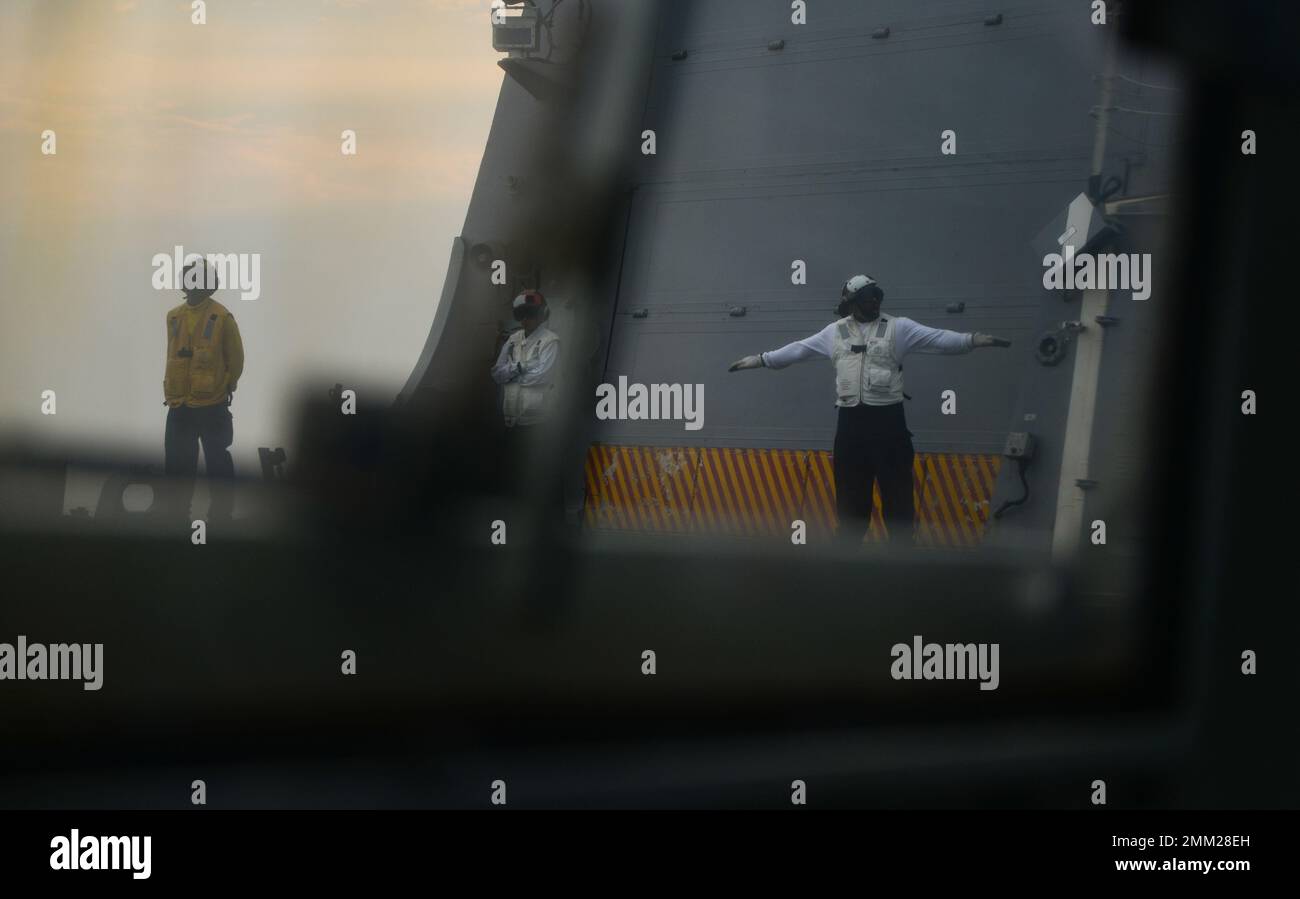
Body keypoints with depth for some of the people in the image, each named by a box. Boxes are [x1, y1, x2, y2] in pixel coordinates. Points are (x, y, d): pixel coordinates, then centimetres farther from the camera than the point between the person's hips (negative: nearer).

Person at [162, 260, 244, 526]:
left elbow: (235, 357, -1)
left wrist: (227, 386, 2)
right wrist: (171, 387, 13)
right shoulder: (174, 317, 8)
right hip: (179, 404, 5)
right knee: (177, 463, 11)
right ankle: (178, 511, 22)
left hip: (212, 404, -5)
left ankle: (221, 512, 9)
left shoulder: (221, 317, -7)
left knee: (217, 460, 1)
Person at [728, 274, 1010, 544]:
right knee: (850, 490, 9)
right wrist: (760, 359, 14)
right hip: (851, 421, 2)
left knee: (896, 488, 0)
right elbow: (798, 349, 14)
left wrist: (974, 340, -23)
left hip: (888, 419, -2)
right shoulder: (835, 332, 8)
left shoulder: (898, 327, 0)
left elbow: (936, 338, -10)